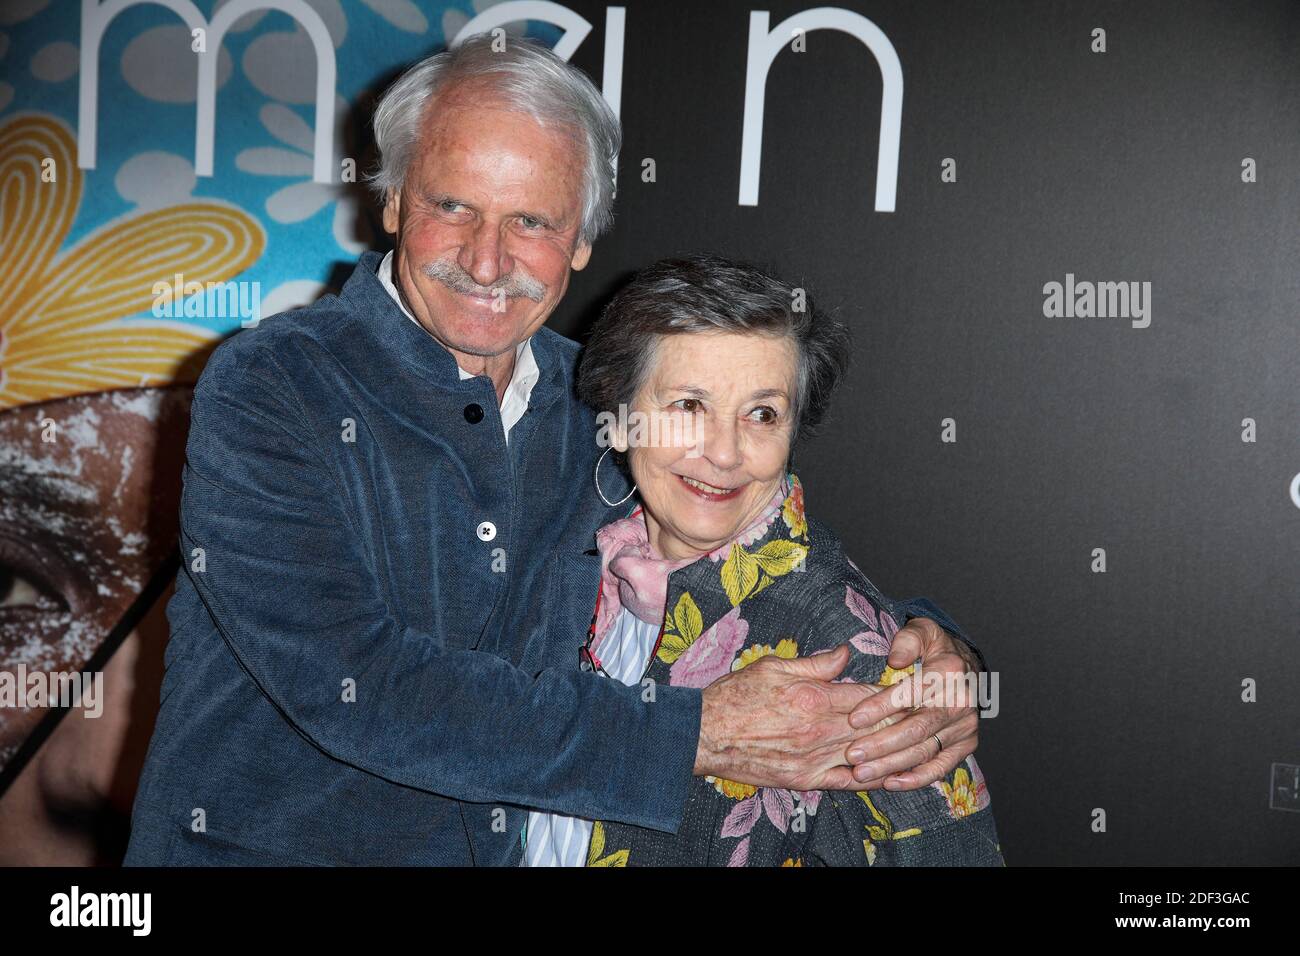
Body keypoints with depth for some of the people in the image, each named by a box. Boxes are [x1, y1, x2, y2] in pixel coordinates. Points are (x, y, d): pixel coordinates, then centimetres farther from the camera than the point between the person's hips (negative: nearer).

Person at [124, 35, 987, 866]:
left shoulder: (600, 409, 3)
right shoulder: (266, 390, -10)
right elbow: (352, 687, -20)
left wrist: (926, 645, -8)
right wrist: (697, 738, -20)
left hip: (521, 844, 4)